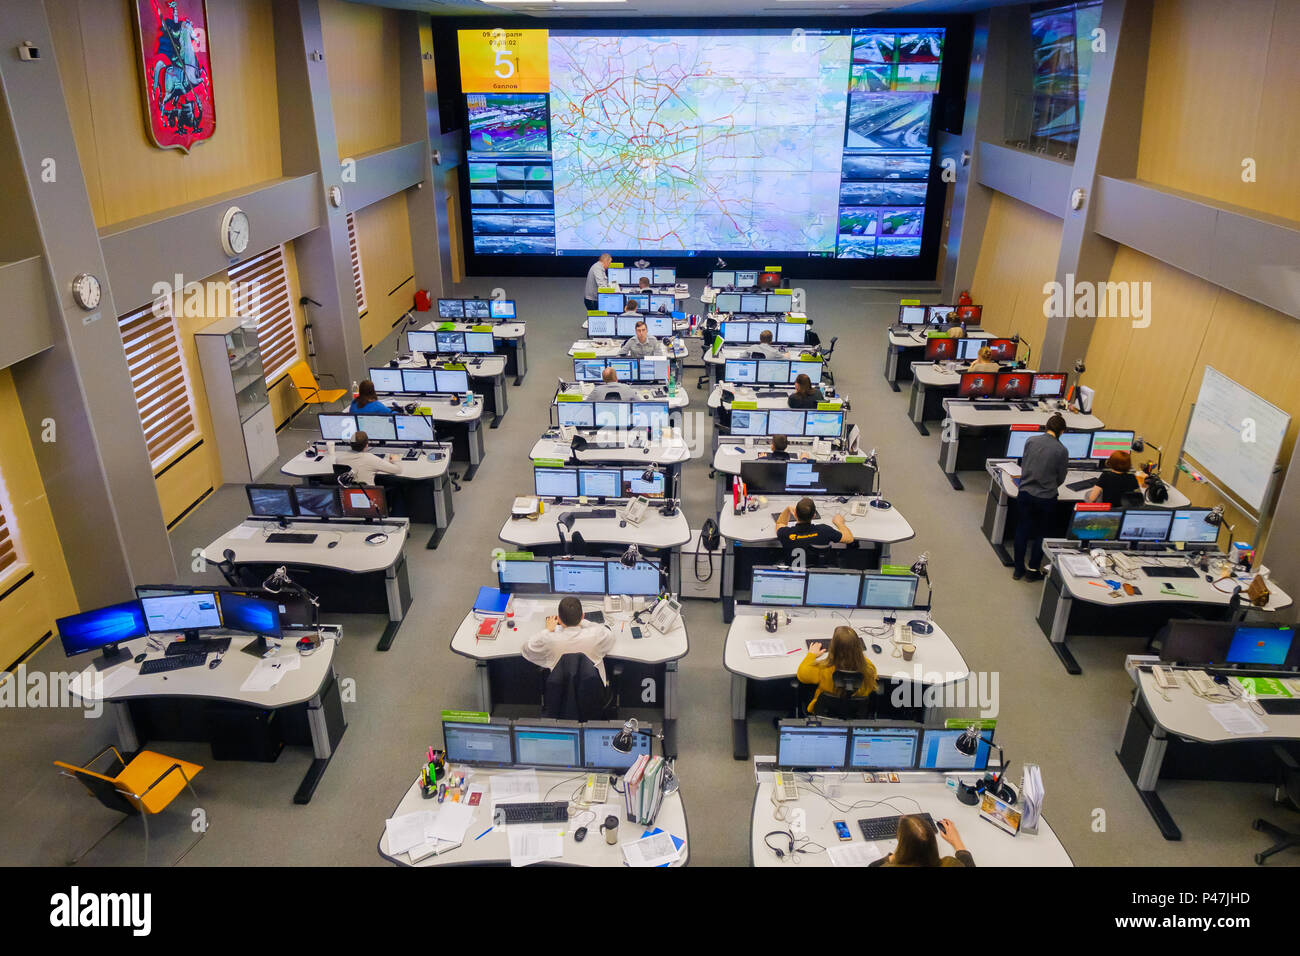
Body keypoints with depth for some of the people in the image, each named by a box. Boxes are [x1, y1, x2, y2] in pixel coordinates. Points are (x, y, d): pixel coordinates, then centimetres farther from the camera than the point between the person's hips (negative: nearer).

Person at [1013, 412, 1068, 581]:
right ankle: (1032, 570, 20)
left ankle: (1018, 569, 20)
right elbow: (1061, 478, 0)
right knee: (1040, 534, 13)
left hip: (1025, 493, 2)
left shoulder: (1031, 441, -4)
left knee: (1021, 531, 13)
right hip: (1046, 498, -2)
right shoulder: (1062, 450, -10)